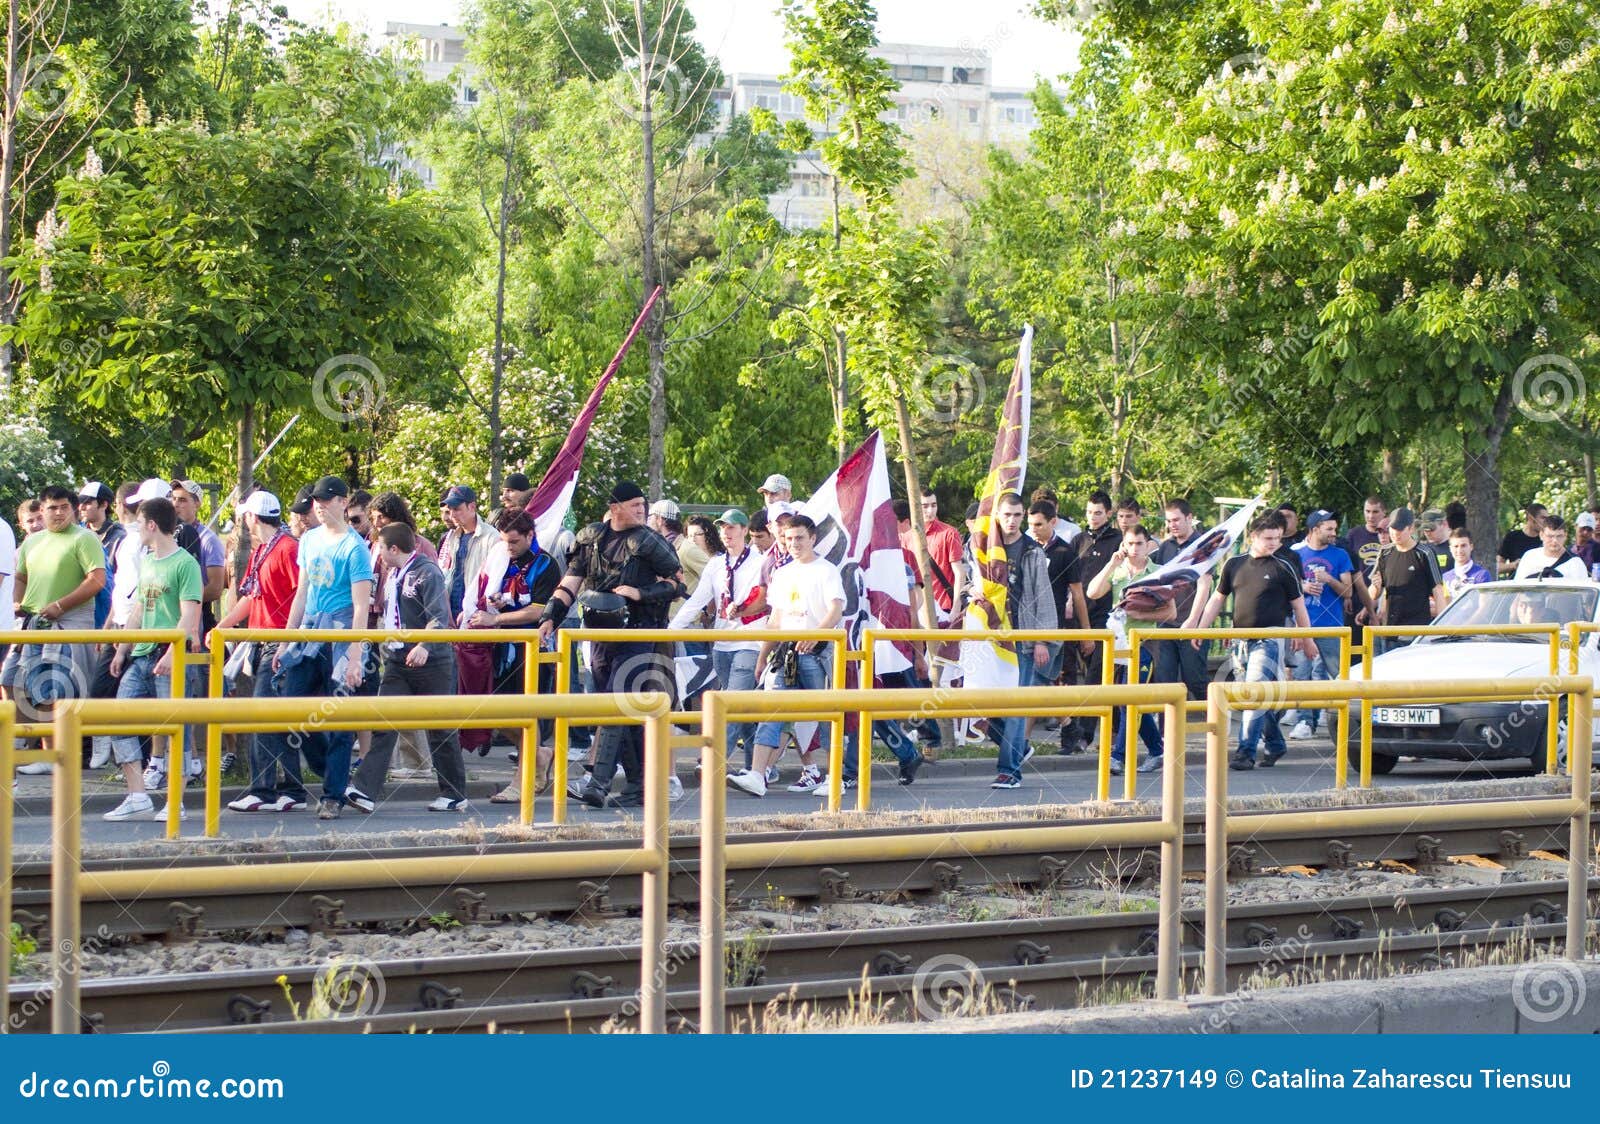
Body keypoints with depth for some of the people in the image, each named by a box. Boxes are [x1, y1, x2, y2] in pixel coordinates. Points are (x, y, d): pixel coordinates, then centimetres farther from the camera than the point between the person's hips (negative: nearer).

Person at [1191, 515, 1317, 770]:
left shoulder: (1282, 568, 1)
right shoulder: (1234, 564, 9)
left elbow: (1298, 605, 7)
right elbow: (1217, 599, 16)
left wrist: (1307, 640, 10)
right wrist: (1200, 630, 8)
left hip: (1269, 638, -4)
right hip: (1241, 640, 4)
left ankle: (1246, 751, -18)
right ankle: (1276, 744, 29)